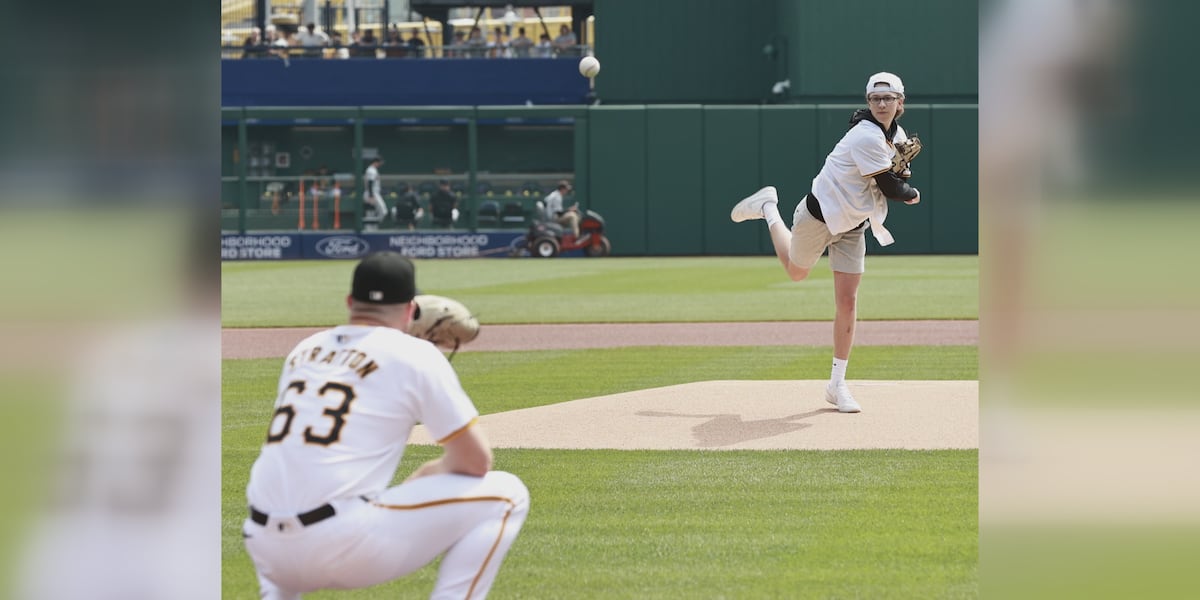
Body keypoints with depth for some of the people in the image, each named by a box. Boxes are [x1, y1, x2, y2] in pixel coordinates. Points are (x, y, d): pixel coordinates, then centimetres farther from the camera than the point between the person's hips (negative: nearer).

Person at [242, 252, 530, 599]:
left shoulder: (303, 350, 19)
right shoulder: (416, 355, 2)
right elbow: (476, 460, 2)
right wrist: (419, 480, 22)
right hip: (345, 547, -6)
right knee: (505, 495, 5)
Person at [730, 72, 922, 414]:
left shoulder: (897, 136, 1)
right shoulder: (867, 137, -26)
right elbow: (890, 187, -25)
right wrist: (912, 194, -5)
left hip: (852, 227, 6)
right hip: (820, 215, -6)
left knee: (848, 301, 0)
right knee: (796, 272, 19)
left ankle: (837, 384, 6)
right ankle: (769, 208, 42)